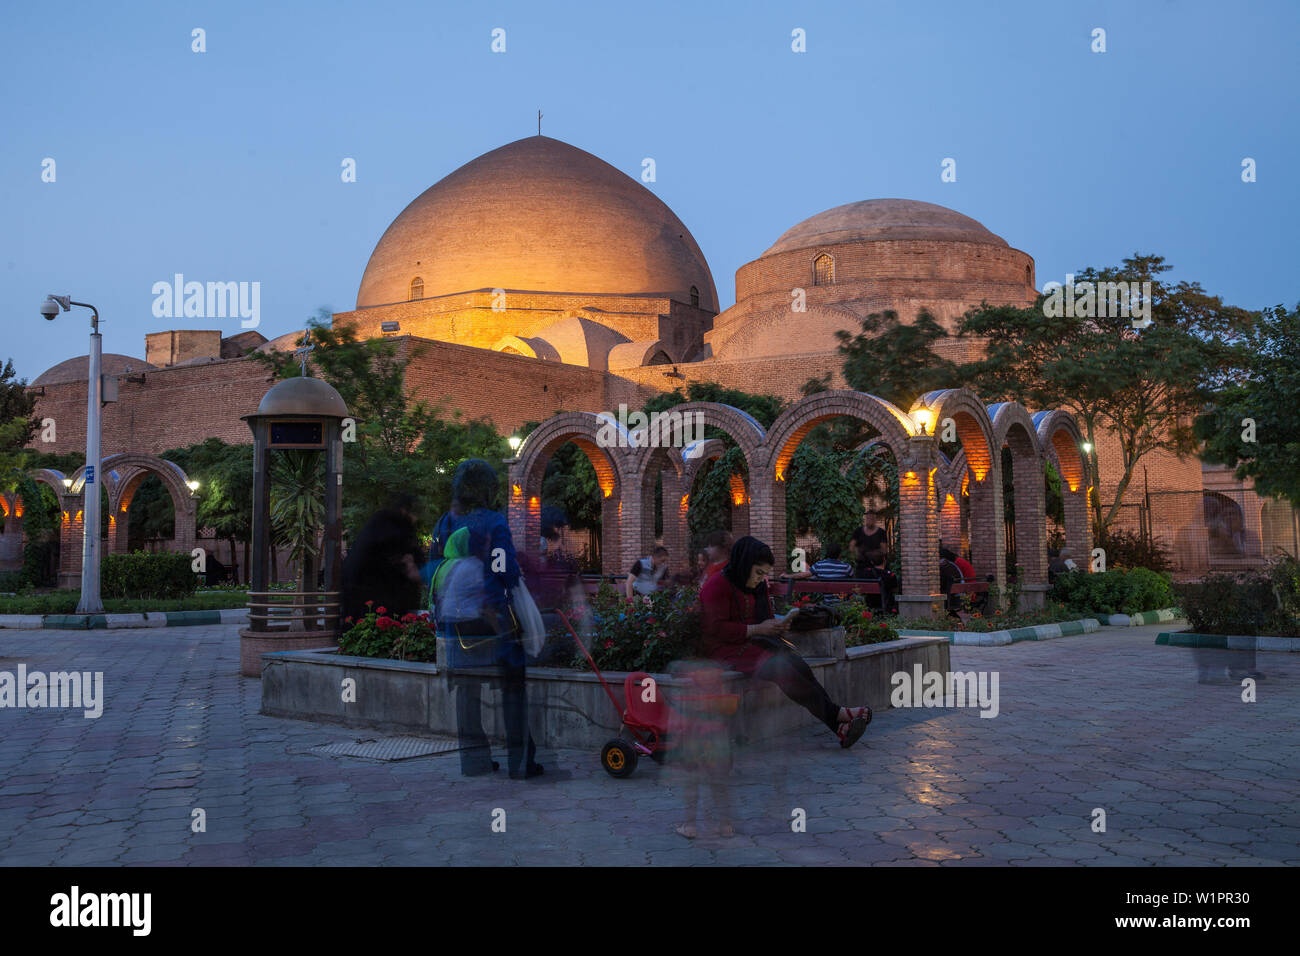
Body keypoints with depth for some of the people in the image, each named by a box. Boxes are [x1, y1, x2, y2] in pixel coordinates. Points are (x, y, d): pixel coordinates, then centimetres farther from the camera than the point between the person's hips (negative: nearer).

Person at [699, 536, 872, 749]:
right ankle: (834, 714, -23)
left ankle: (839, 727, -30)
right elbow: (716, 629, -18)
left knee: (798, 665, -21)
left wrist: (777, 627, 3)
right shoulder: (718, 586, -10)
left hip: (754, 643, 8)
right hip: (725, 649, -7)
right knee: (781, 668, -30)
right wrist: (757, 629, -18)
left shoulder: (758, 587, 17)